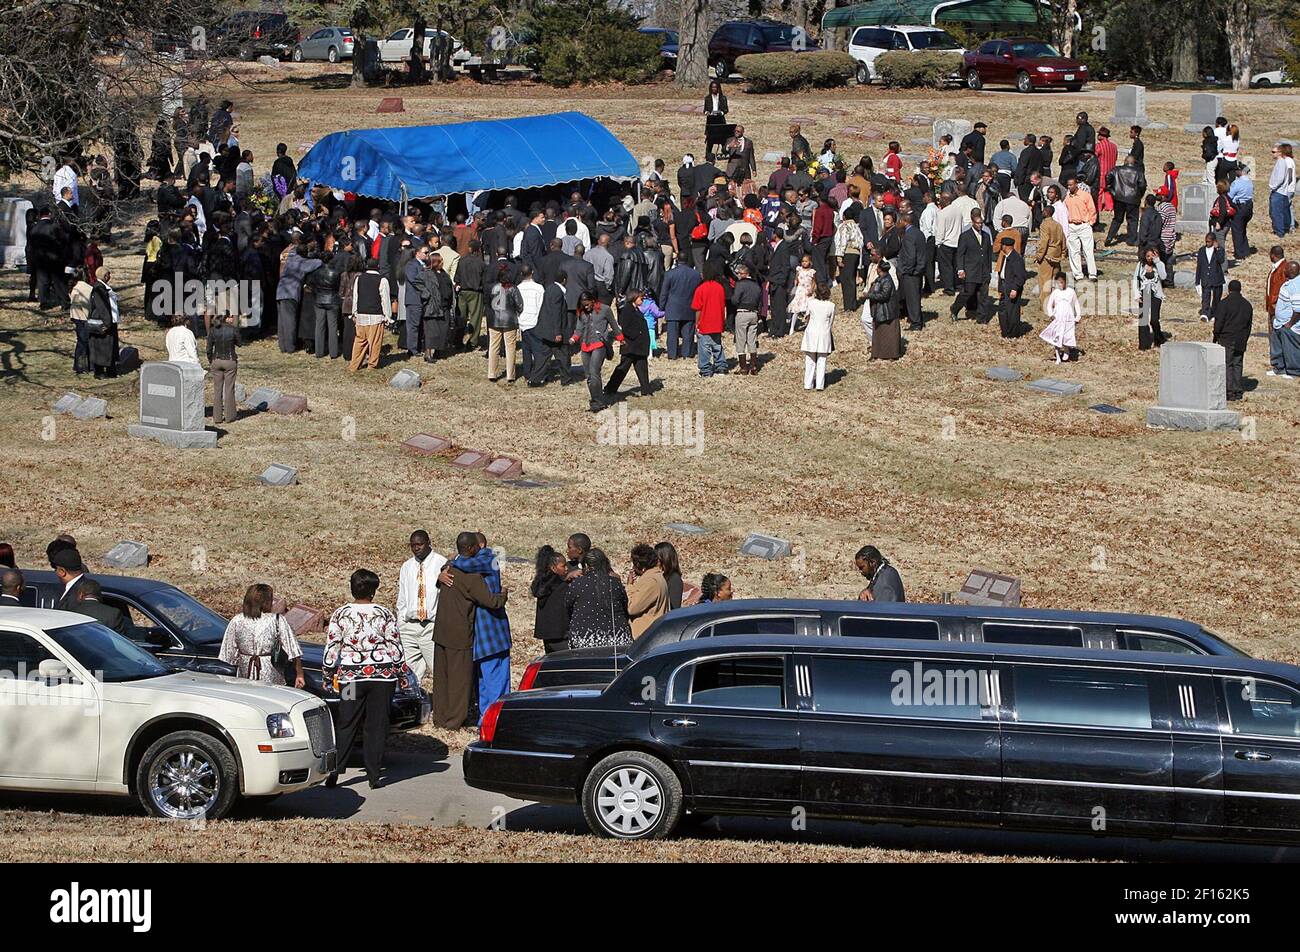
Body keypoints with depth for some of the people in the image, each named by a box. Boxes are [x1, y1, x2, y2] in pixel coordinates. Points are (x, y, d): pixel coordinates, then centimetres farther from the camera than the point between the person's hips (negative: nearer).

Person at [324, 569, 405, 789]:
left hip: (351, 676, 0)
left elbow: (331, 647, 2)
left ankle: (334, 770, -7)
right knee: (376, 725, 3)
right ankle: (374, 775, 2)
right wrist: (402, 672, 12)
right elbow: (395, 646, 2)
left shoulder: (340, 614, 0)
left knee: (346, 724, 4)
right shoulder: (385, 614, -1)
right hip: (383, 675, 0)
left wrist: (329, 674, 13)